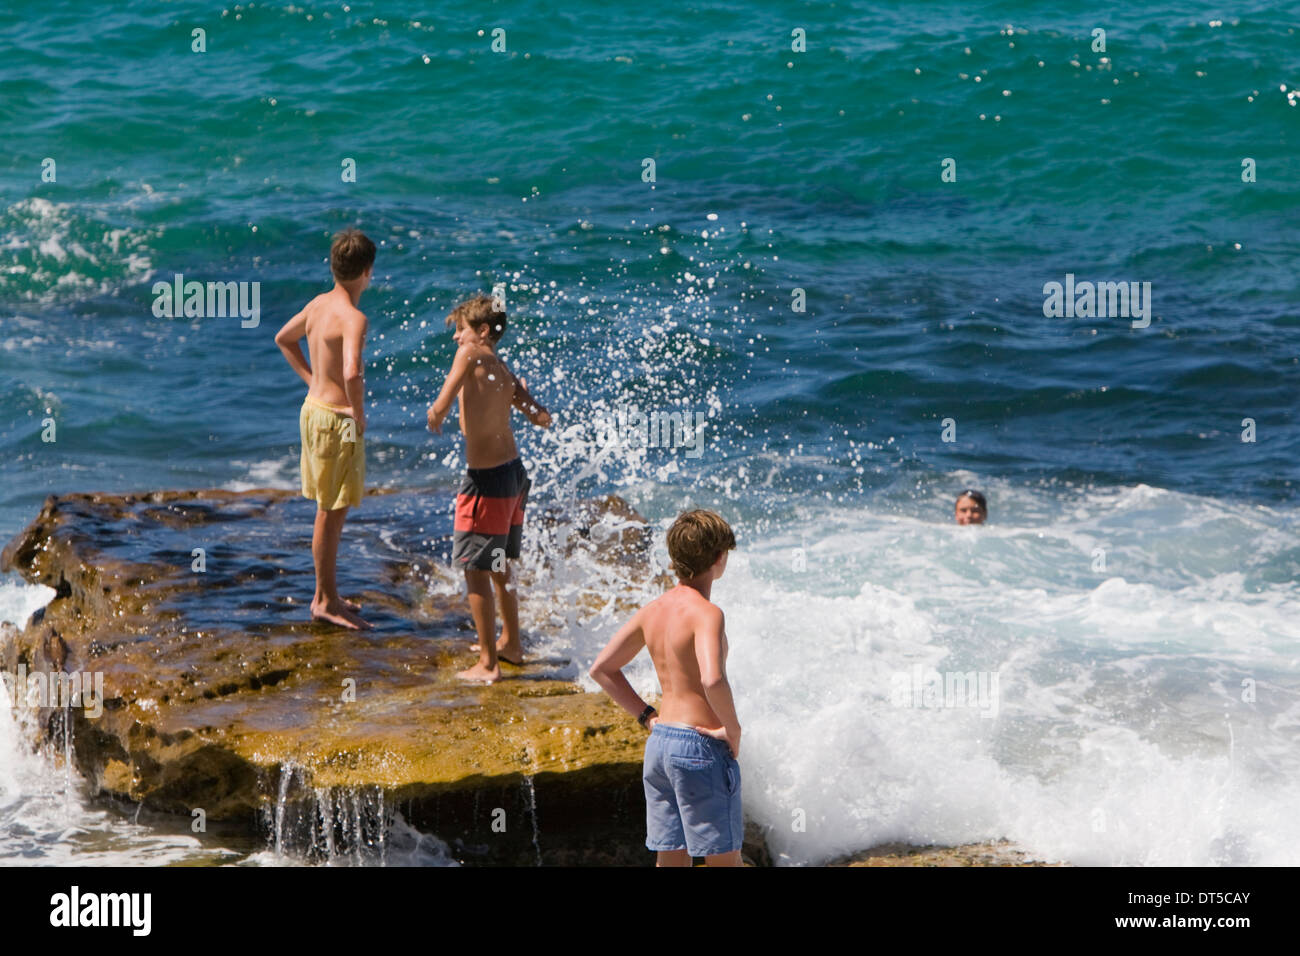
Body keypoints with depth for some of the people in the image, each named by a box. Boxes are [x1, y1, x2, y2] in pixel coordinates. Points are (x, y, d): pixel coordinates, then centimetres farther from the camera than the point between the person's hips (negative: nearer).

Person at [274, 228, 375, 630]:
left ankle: (326, 595, 28)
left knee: (330, 510, 18)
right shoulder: (353, 318, -22)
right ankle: (326, 602, 9)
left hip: (314, 408, 9)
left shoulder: (318, 304, 5)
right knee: (332, 513, 1)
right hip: (337, 420, -9)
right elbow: (351, 373, -36)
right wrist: (359, 413, -20)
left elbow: (284, 339, 23)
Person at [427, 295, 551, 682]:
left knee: (476, 570, 1)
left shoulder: (471, 354, -12)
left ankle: (488, 663, 3)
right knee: (499, 565, 24)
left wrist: (435, 418, 2)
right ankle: (510, 644, 37)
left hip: (486, 479, -8)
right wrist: (523, 397, 19)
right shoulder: (505, 374, 7)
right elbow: (542, 419, 0)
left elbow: (440, 408, -21)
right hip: (513, 473, 8)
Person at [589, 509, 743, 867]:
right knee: (725, 860, 3)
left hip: (659, 743, 8)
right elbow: (713, 680, -33)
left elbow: (601, 669, 14)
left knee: (671, 859, 12)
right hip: (701, 748, -8)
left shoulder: (654, 609, 7)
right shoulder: (705, 613, -17)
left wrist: (647, 716, 12)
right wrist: (734, 730, -18)